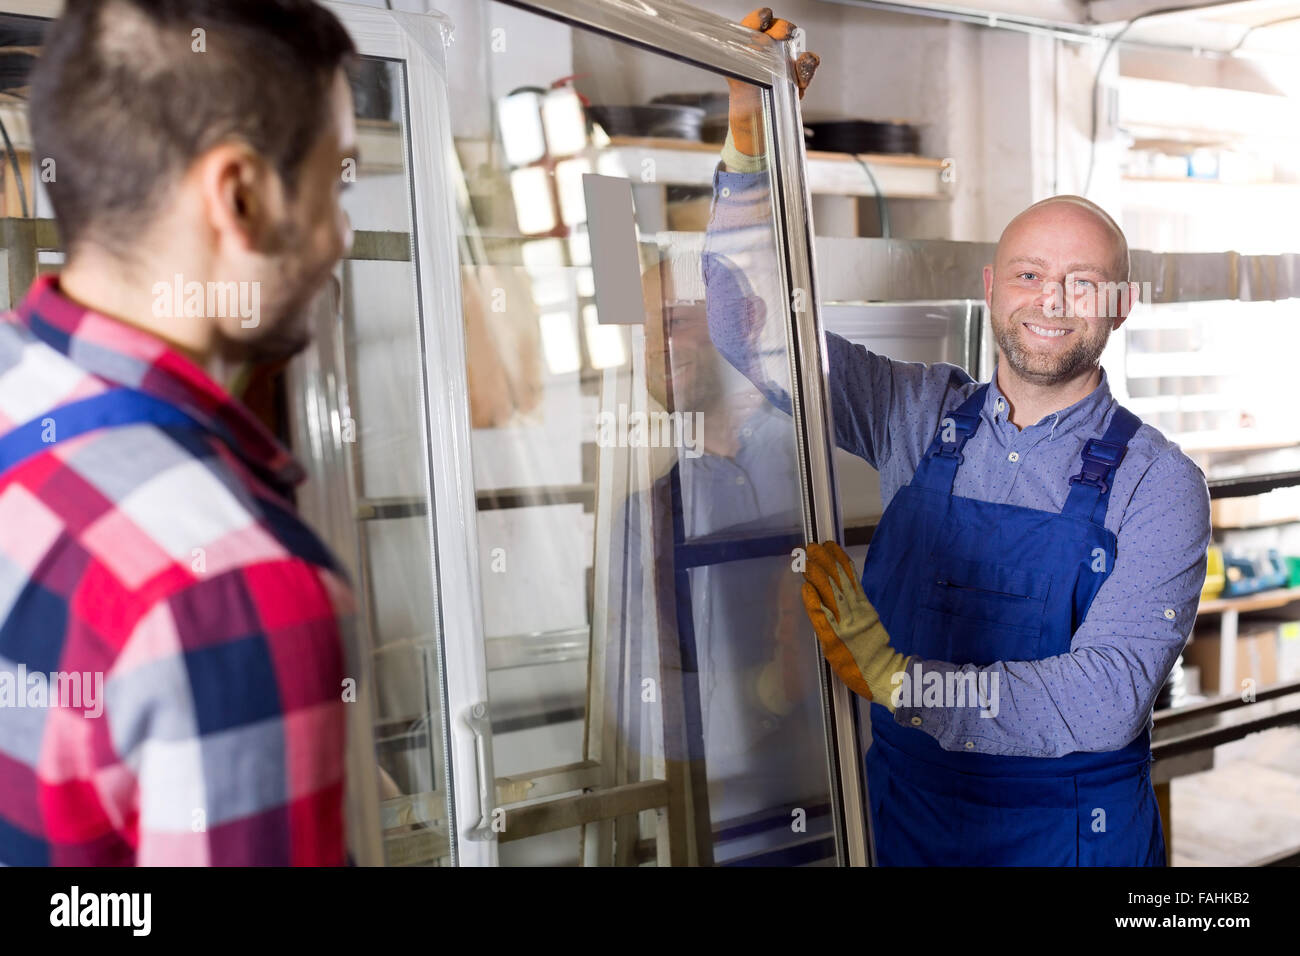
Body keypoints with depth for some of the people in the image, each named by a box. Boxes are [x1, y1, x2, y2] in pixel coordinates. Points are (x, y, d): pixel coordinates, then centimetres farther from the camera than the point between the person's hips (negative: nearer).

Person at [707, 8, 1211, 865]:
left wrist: (900, 679, -33)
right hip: (907, 811, 2)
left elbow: (1109, 699, -23)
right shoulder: (920, 415, -3)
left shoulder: (1158, 484, -11)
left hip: (1074, 831, -2)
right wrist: (752, 139, -16)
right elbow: (755, 327, -4)